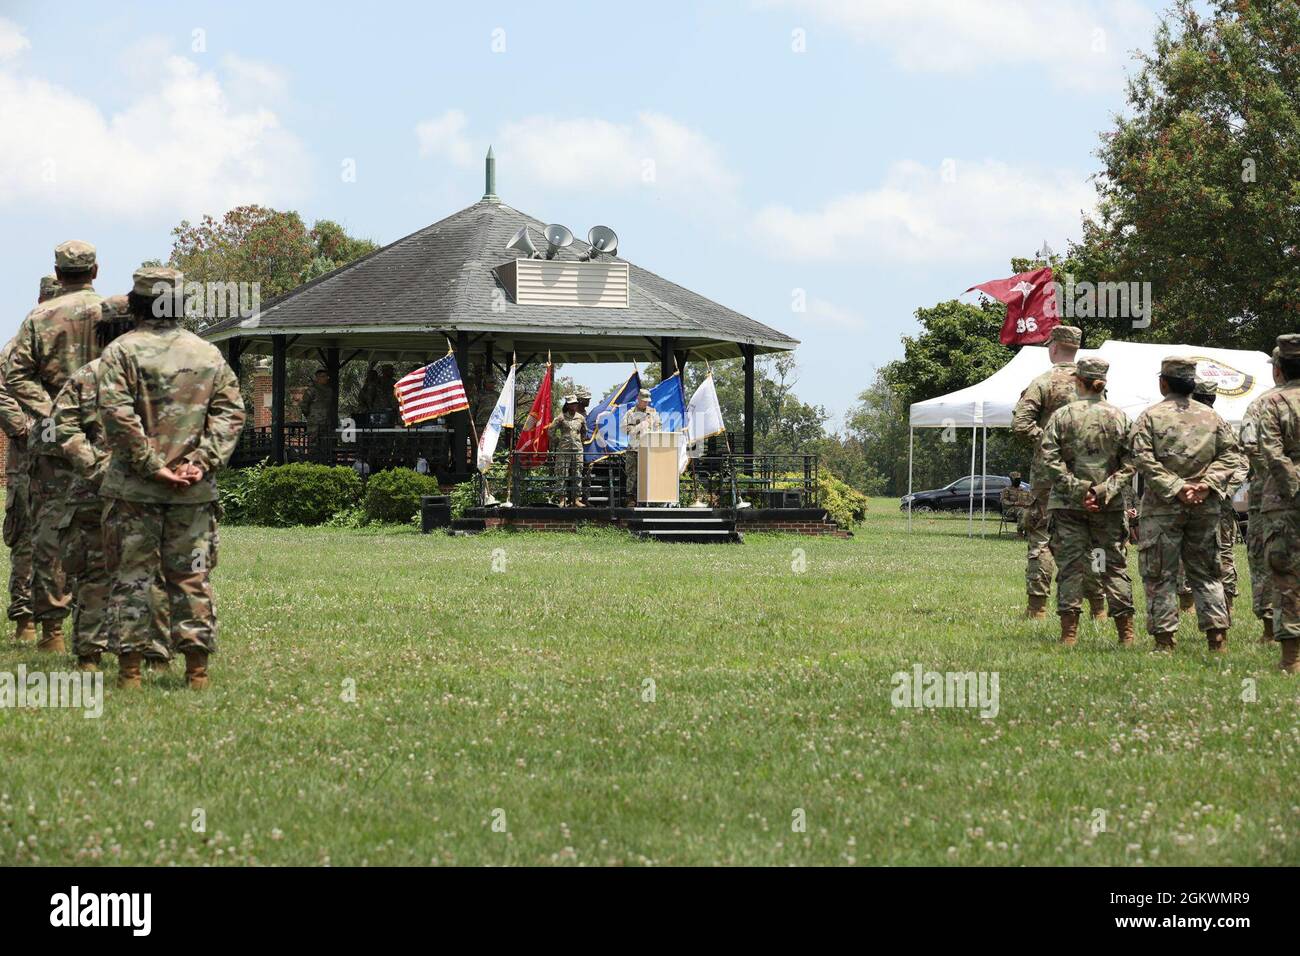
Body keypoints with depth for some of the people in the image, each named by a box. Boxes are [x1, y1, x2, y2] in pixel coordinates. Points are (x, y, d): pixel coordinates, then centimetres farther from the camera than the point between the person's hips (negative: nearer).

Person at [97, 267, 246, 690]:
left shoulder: (122, 351, -4)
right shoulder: (209, 355, 9)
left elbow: (117, 414, -14)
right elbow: (231, 412, 3)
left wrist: (150, 464, -11)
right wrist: (203, 461, -4)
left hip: (134, 487, -3)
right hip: (194, 493, 3)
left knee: (132, 575, 3)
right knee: (191, 575, 10)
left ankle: (130, 667, 1)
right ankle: (197, 667, 9)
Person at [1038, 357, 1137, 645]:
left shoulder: (1062, 416, -2)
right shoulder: (1119, 417, 4)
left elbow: (1049, 459, -10)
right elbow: (1129, 463, -2)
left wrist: (1076, 489, -10)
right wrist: (1105, 490, -6)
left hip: (1068, 504, -2)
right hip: (1110, 506, 2)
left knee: (1070, 566, 2)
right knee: (1115, 565, 8)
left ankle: (1069, 631, -1)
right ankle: (1126, 631, 8)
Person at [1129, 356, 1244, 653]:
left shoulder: (1150, 417, -1)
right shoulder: (1212, 417, 9)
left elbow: (1145, 461, -11)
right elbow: (1231, 456, 4)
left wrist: (1175, 488, -13)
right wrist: (1207, 484, -5)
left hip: (1163, 507, -3)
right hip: (1207, 507, 3)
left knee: (1160, 574, 2)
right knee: (1205, 572, 13)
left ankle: (1164, 637, -1)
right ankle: (1217, 636, 7)